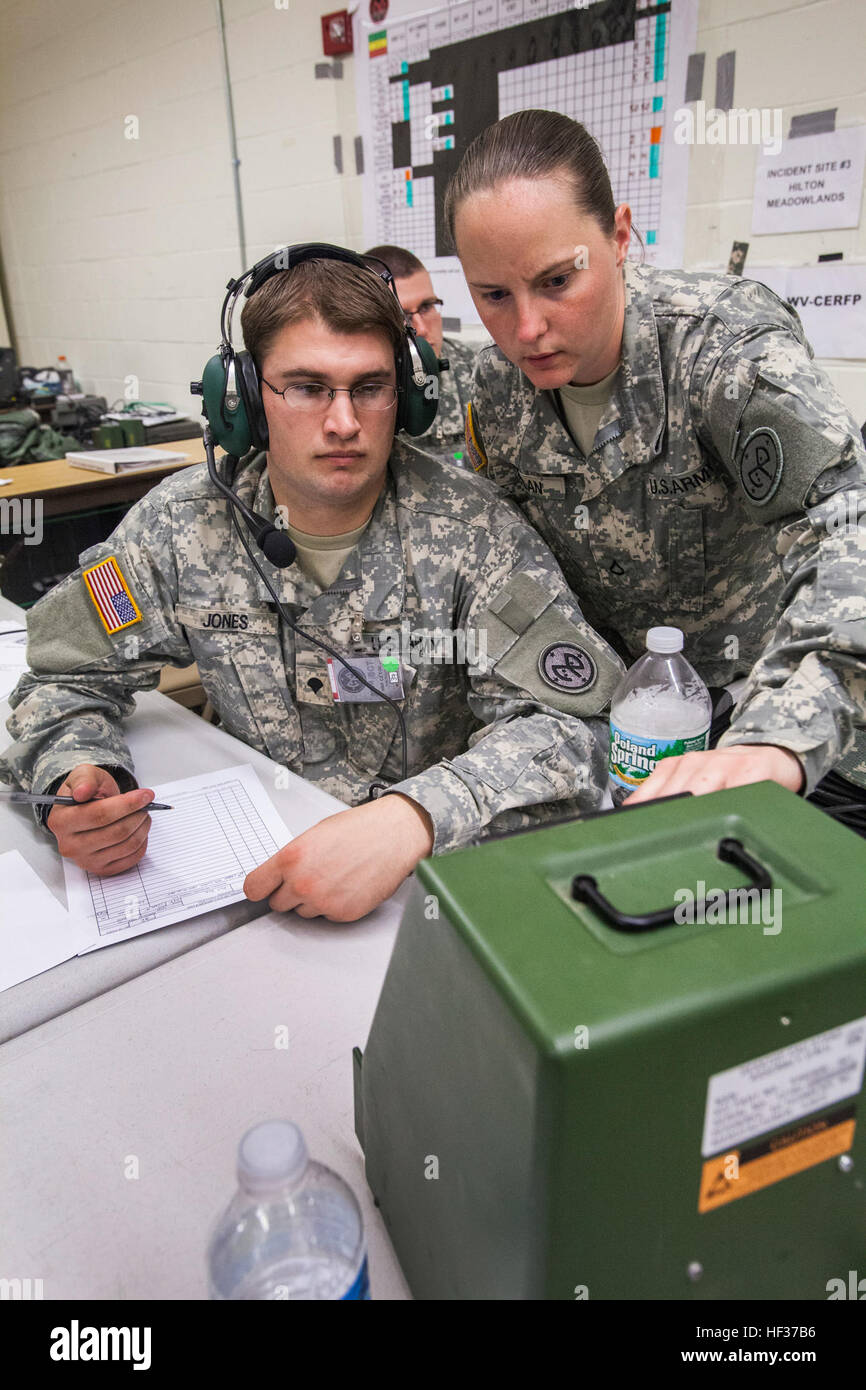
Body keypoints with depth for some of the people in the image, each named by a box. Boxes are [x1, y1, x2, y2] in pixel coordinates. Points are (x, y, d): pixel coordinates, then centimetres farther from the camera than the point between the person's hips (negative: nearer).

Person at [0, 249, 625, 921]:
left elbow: (570, 722, -21)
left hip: (437, 869, -3)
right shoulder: (183, 521, -5)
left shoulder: (471, 526, -14)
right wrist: (77, 776, -18)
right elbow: (68, 678, 5)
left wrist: (414, 820, -39)